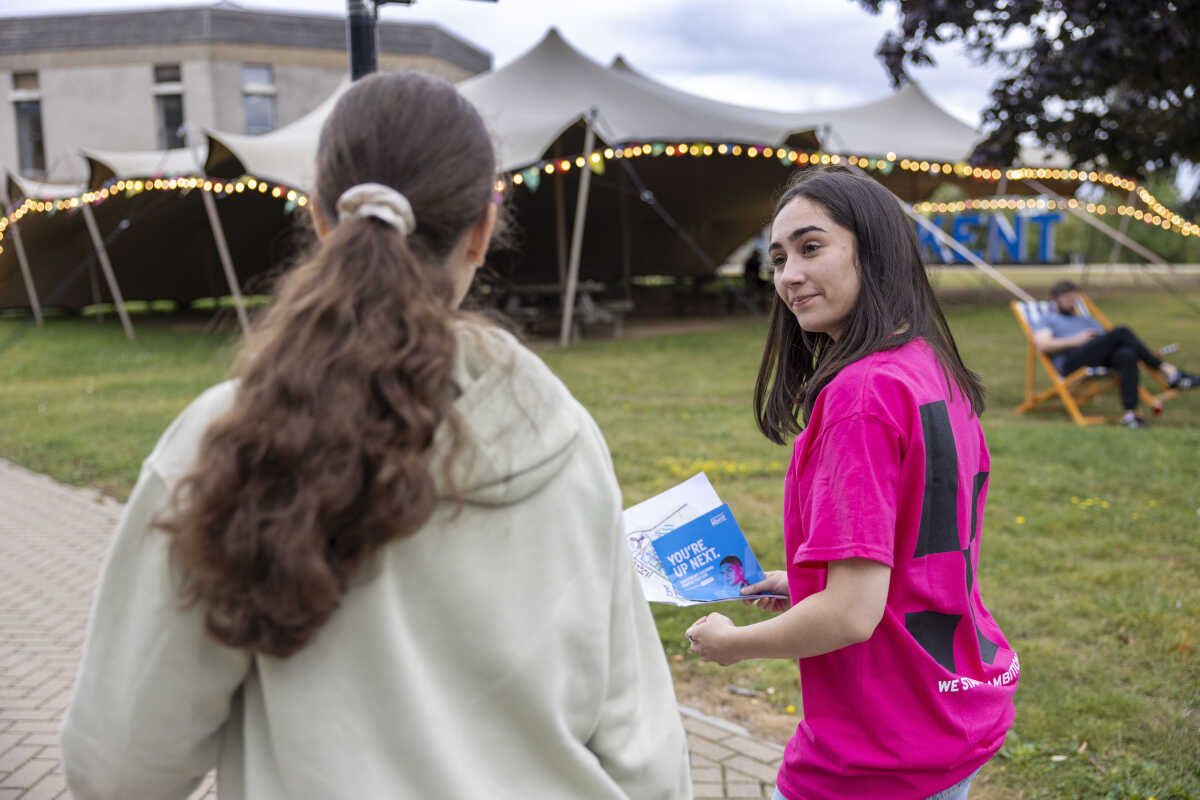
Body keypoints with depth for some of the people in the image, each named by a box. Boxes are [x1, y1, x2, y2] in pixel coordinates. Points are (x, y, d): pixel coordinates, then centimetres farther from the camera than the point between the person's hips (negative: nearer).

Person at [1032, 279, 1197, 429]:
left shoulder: (1087, 319, 38)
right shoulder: (1046, 321, 21)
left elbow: (1107, 343, 26)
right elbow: (1043, 345, -1)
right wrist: (1076, 340, -10)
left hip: (1102, 359, 5)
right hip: (1072, 361, -5)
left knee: (1127, 355, -32)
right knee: (1121, 332, -26)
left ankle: (1130, 412, -45)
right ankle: (1168, 371, -27)